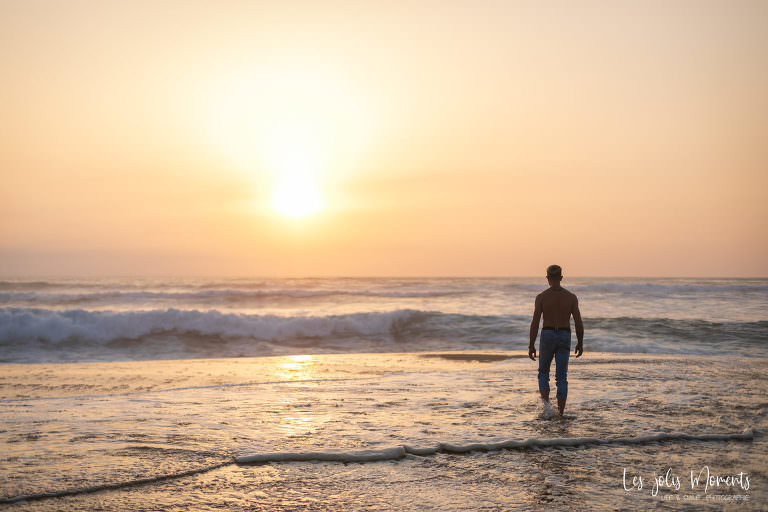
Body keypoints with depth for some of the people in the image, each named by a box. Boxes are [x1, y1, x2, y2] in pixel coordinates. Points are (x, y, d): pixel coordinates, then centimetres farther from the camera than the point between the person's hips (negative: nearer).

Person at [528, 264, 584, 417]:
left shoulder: (541, 297, -5)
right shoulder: (571, 297, -1)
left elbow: (535, 322, -9)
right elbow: (578, 323, -2)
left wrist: (531, 346, -3)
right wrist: (580, 343, 10)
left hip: (547, 336, -1)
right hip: (564, 338, 1)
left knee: (543, 373, 16)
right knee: (561, 377, 7)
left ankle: (546, 403, -6)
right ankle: (560, 413, 2)